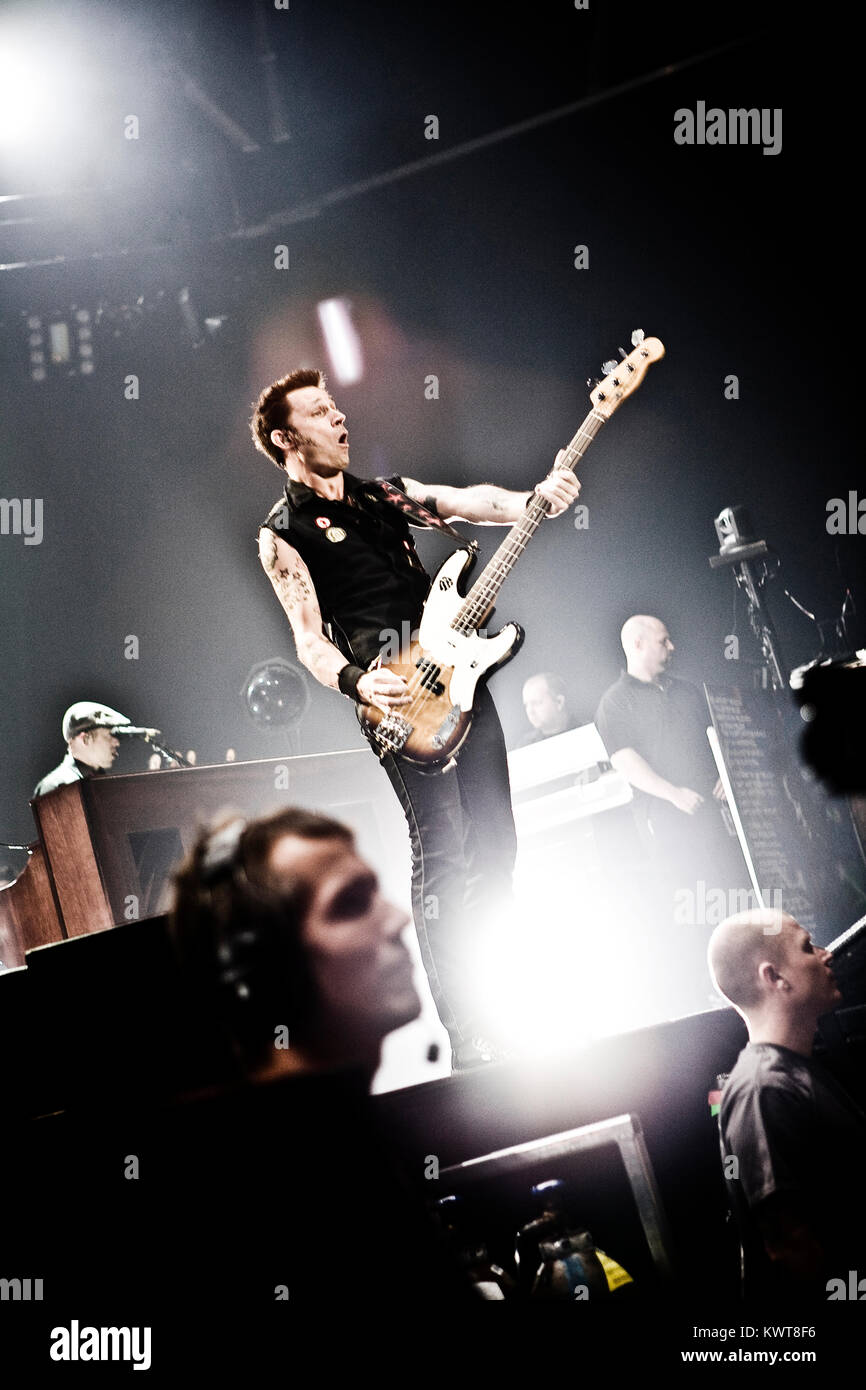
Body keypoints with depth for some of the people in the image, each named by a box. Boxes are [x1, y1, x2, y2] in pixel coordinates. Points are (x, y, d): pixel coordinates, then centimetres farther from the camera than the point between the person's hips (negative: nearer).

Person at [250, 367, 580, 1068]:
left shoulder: (388, 495, 19)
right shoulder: (283, 534, 2)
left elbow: (472, 502, 5)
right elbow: (309, 640, -7)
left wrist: (536, 499, -15)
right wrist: (355, 682, -27)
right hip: (399, 698, -6)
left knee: (496, 842, 6)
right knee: (444, 853, -14)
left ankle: (479, 984, 23)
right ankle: (468, 1039, -10)